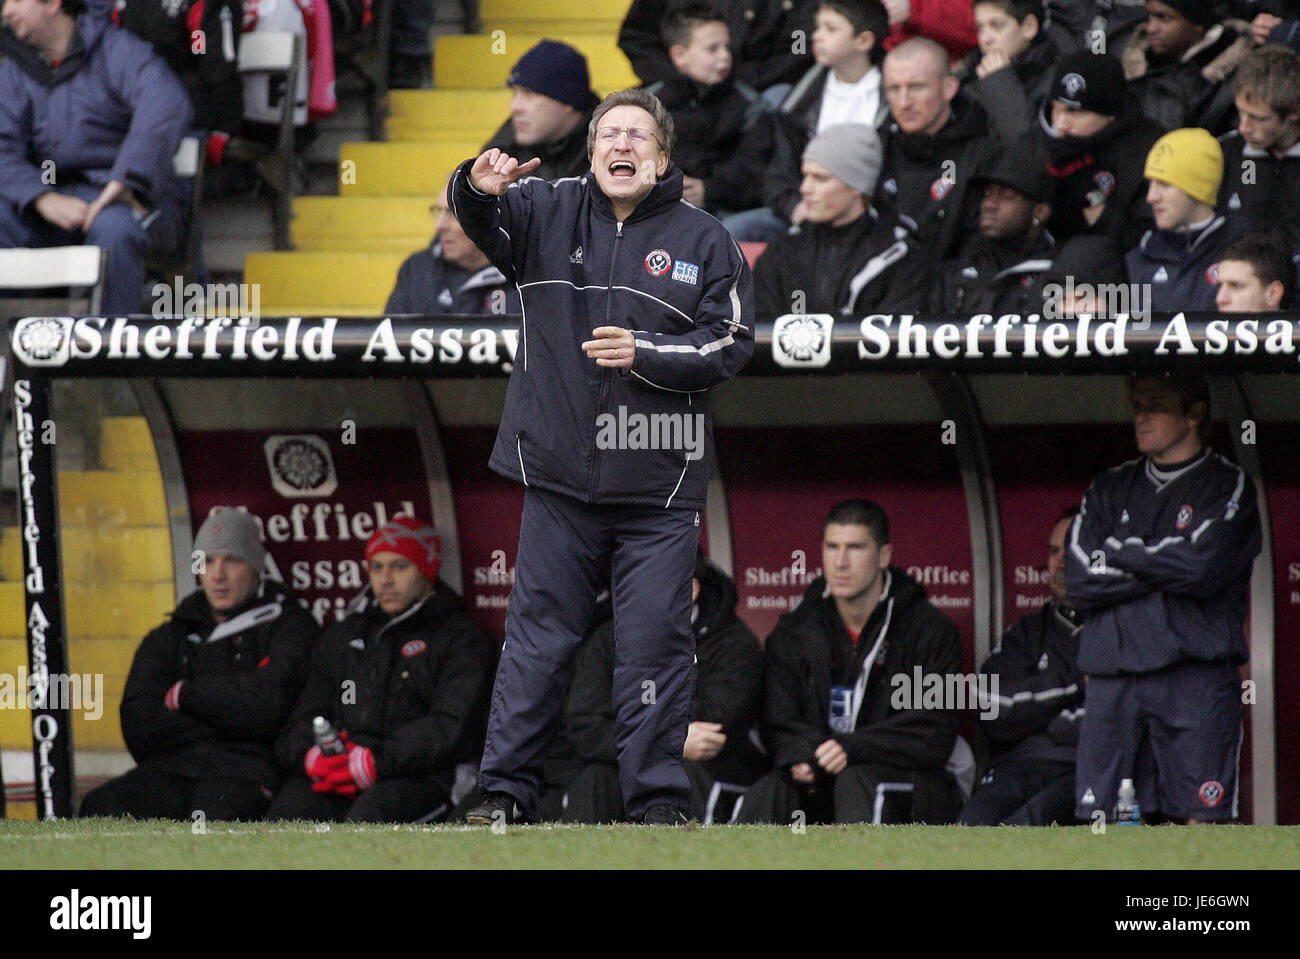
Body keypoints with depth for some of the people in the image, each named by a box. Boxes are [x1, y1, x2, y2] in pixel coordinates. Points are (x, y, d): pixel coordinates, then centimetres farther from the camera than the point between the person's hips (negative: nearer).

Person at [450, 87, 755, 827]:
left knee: (655, 641, 1)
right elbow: (483, 223, -11)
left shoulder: (704, 241, 3)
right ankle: (506, 789, 11)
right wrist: (480, 188, -35)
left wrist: (644, 352, -14)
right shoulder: (549, 212, 6)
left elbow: (731, 345, 0)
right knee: (539, 635, 5)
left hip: (659, 488, -1)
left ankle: (659, 798, 9)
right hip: (559, 477, 1)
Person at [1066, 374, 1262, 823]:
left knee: (1202, 819, -8)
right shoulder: (1111, 490, 19)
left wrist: (1120, 551, 0)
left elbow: (1204, 565, -11)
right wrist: (1163, 569, -3)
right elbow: (1079, 581, 5)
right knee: (1097, 817, -2)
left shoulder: (1228, 486, 6)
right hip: (1113, 676, 4)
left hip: (1196, 675, -4)